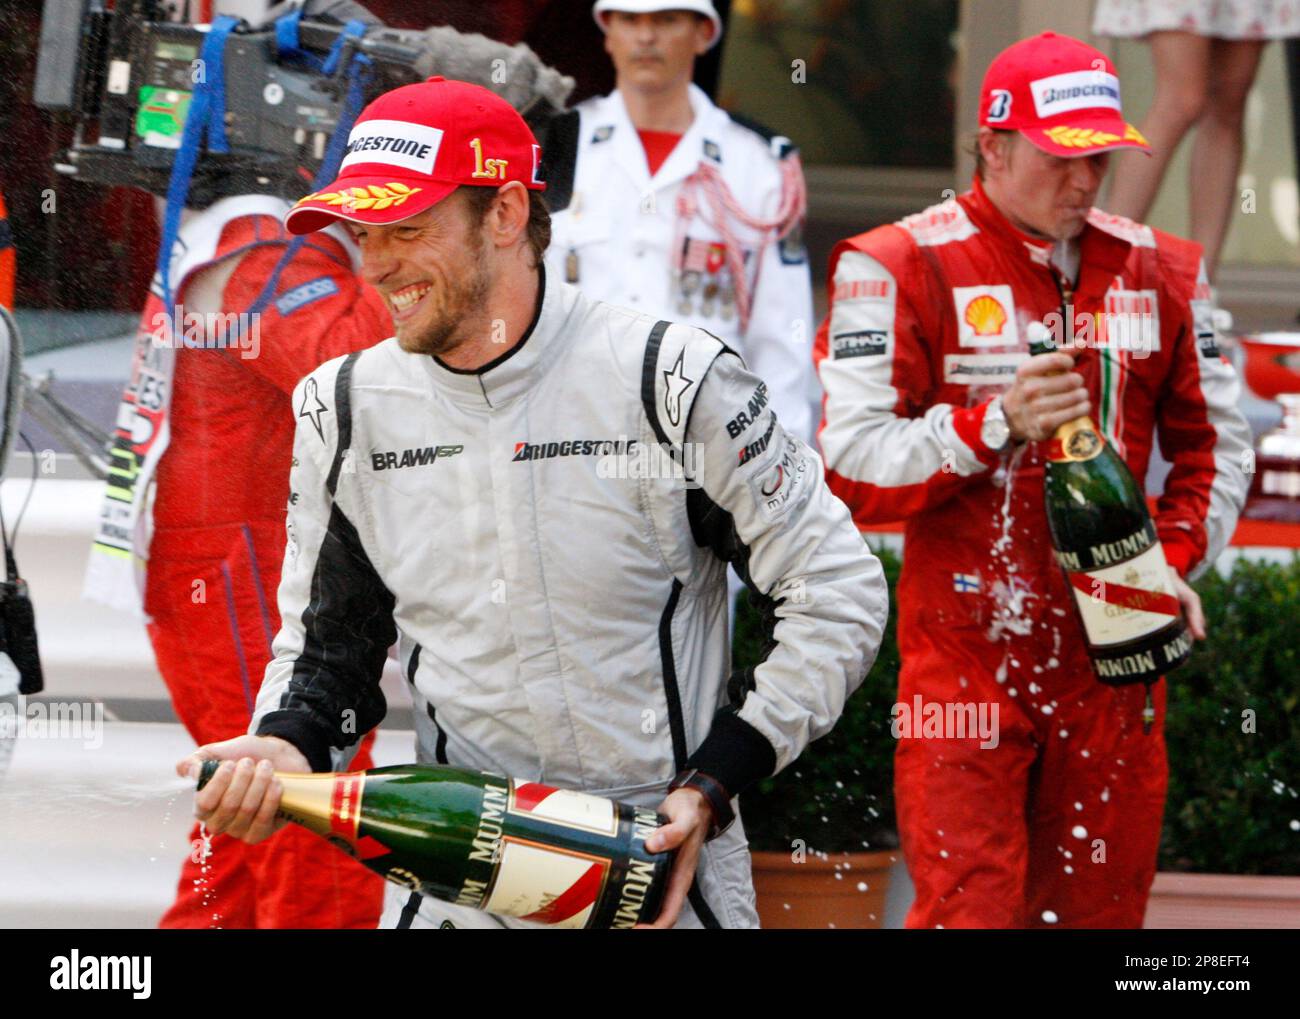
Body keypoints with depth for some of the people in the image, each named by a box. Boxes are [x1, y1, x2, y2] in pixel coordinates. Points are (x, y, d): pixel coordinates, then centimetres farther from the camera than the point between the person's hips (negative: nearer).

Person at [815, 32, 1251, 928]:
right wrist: (998, 424, -20)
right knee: (969, 906, -12)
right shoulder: (898, 269, -4)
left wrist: (1177, 560, 5)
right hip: (965, 645, -4)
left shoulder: (1161, 272, 11)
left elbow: (1213, 440, 20)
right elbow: (852, 465, -9)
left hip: (1112, 651, 4)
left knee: (1098, 906, 6)